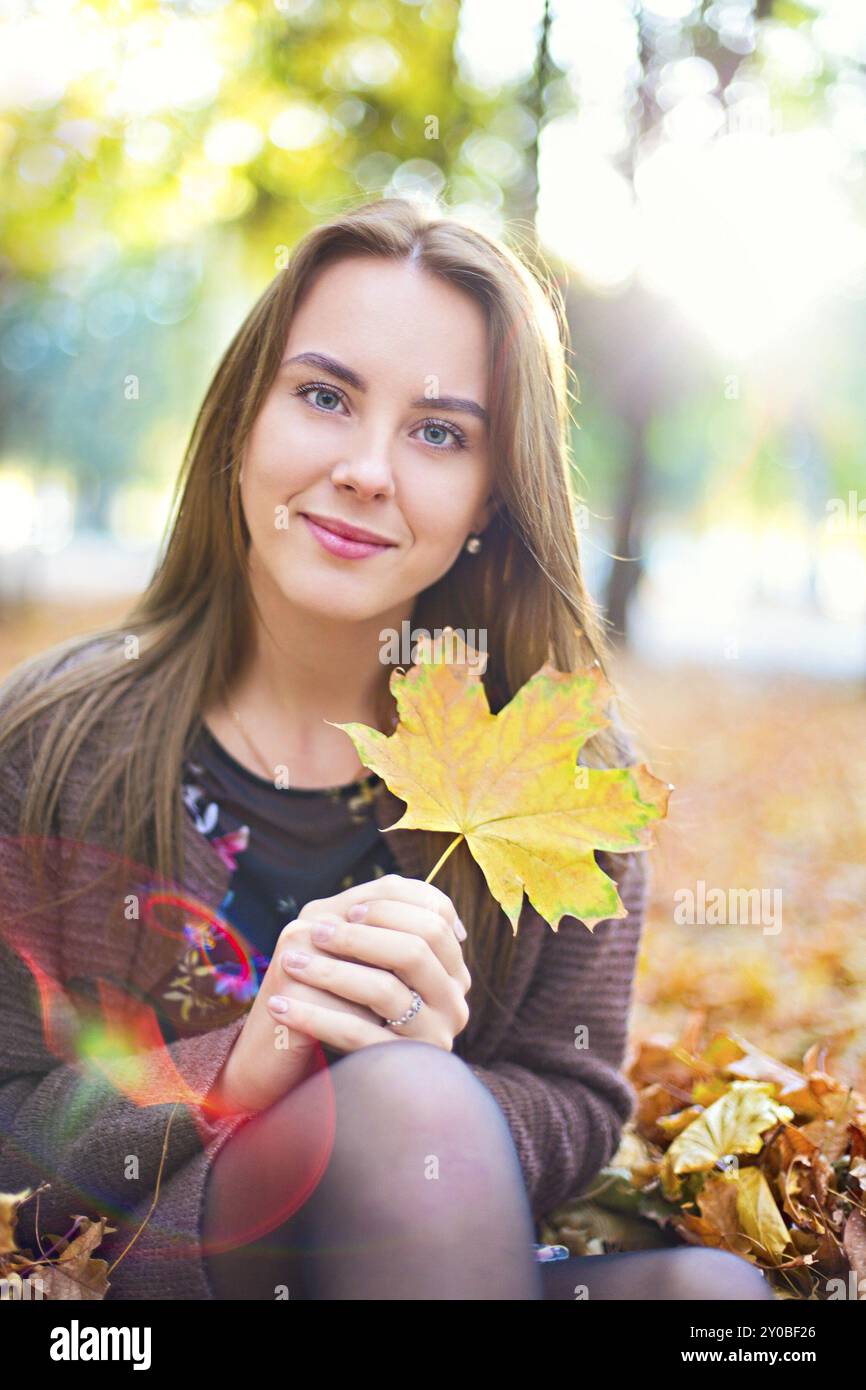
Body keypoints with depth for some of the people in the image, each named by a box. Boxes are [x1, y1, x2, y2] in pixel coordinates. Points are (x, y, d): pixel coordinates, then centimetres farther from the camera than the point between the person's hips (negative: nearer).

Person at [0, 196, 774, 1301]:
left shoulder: (567, 774, -3)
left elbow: (578, 1107, -1)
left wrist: (427, 1067, -23)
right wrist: (234, 1073, -23)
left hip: (438, 1250, 2)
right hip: (136, 1262, -1)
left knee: (704, 1283, -28)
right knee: (407, 1100, -31)